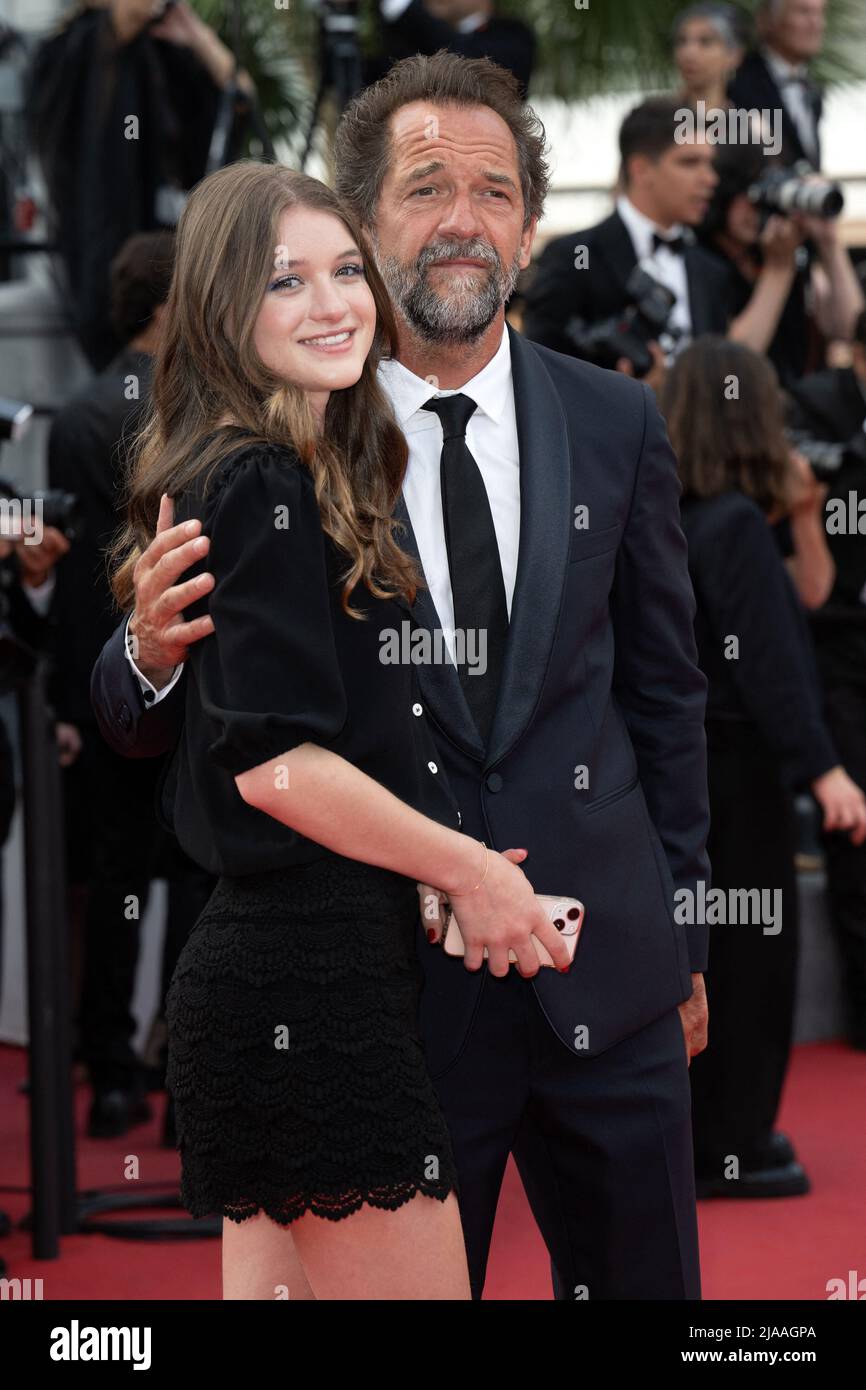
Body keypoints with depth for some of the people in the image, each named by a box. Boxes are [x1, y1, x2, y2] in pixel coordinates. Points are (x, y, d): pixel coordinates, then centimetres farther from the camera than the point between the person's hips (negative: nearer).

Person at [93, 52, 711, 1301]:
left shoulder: (615, 425, 4)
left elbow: (664, 687, 12)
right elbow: (148, 727, -2)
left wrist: (680, 936, 13)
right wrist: (151, 652, -25)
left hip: (607, 977, 3)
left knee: (643, 1278, 13)